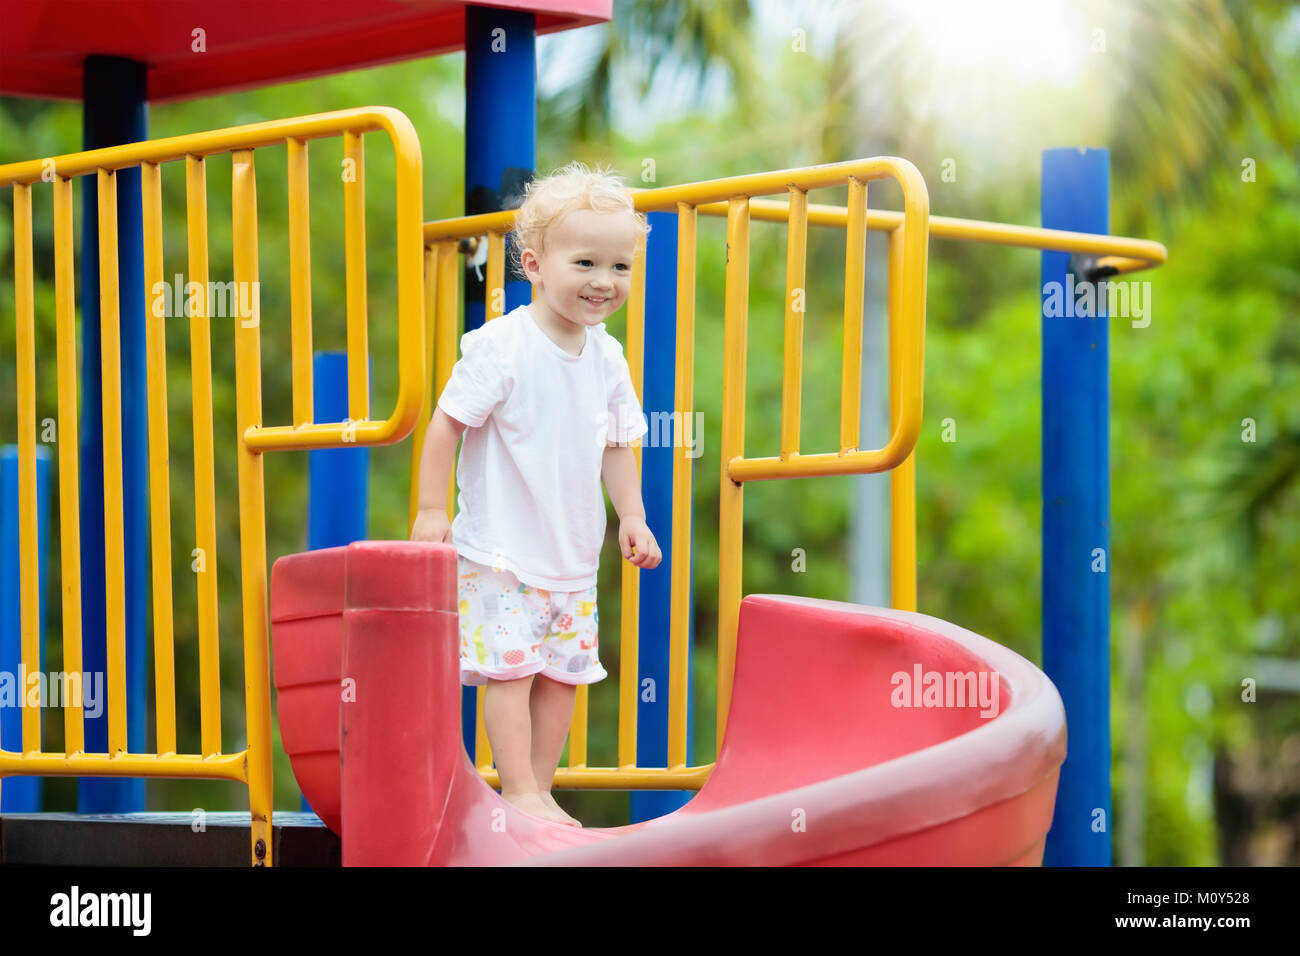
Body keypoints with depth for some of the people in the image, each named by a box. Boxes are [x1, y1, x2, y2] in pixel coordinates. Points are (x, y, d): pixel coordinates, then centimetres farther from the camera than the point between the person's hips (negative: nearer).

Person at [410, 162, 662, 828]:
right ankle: (519, 791, -3)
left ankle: (540, 787, 17)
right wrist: (431, 510, -12)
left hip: (575, 551, 7)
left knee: (563, 670, 9)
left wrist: (633, 518, 7)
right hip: (501, 548, -7)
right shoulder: (499, 348, -16)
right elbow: (446, 424, -11)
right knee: (510, 665, -8)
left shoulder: (607, 358, 4)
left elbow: (615, 445, 15)